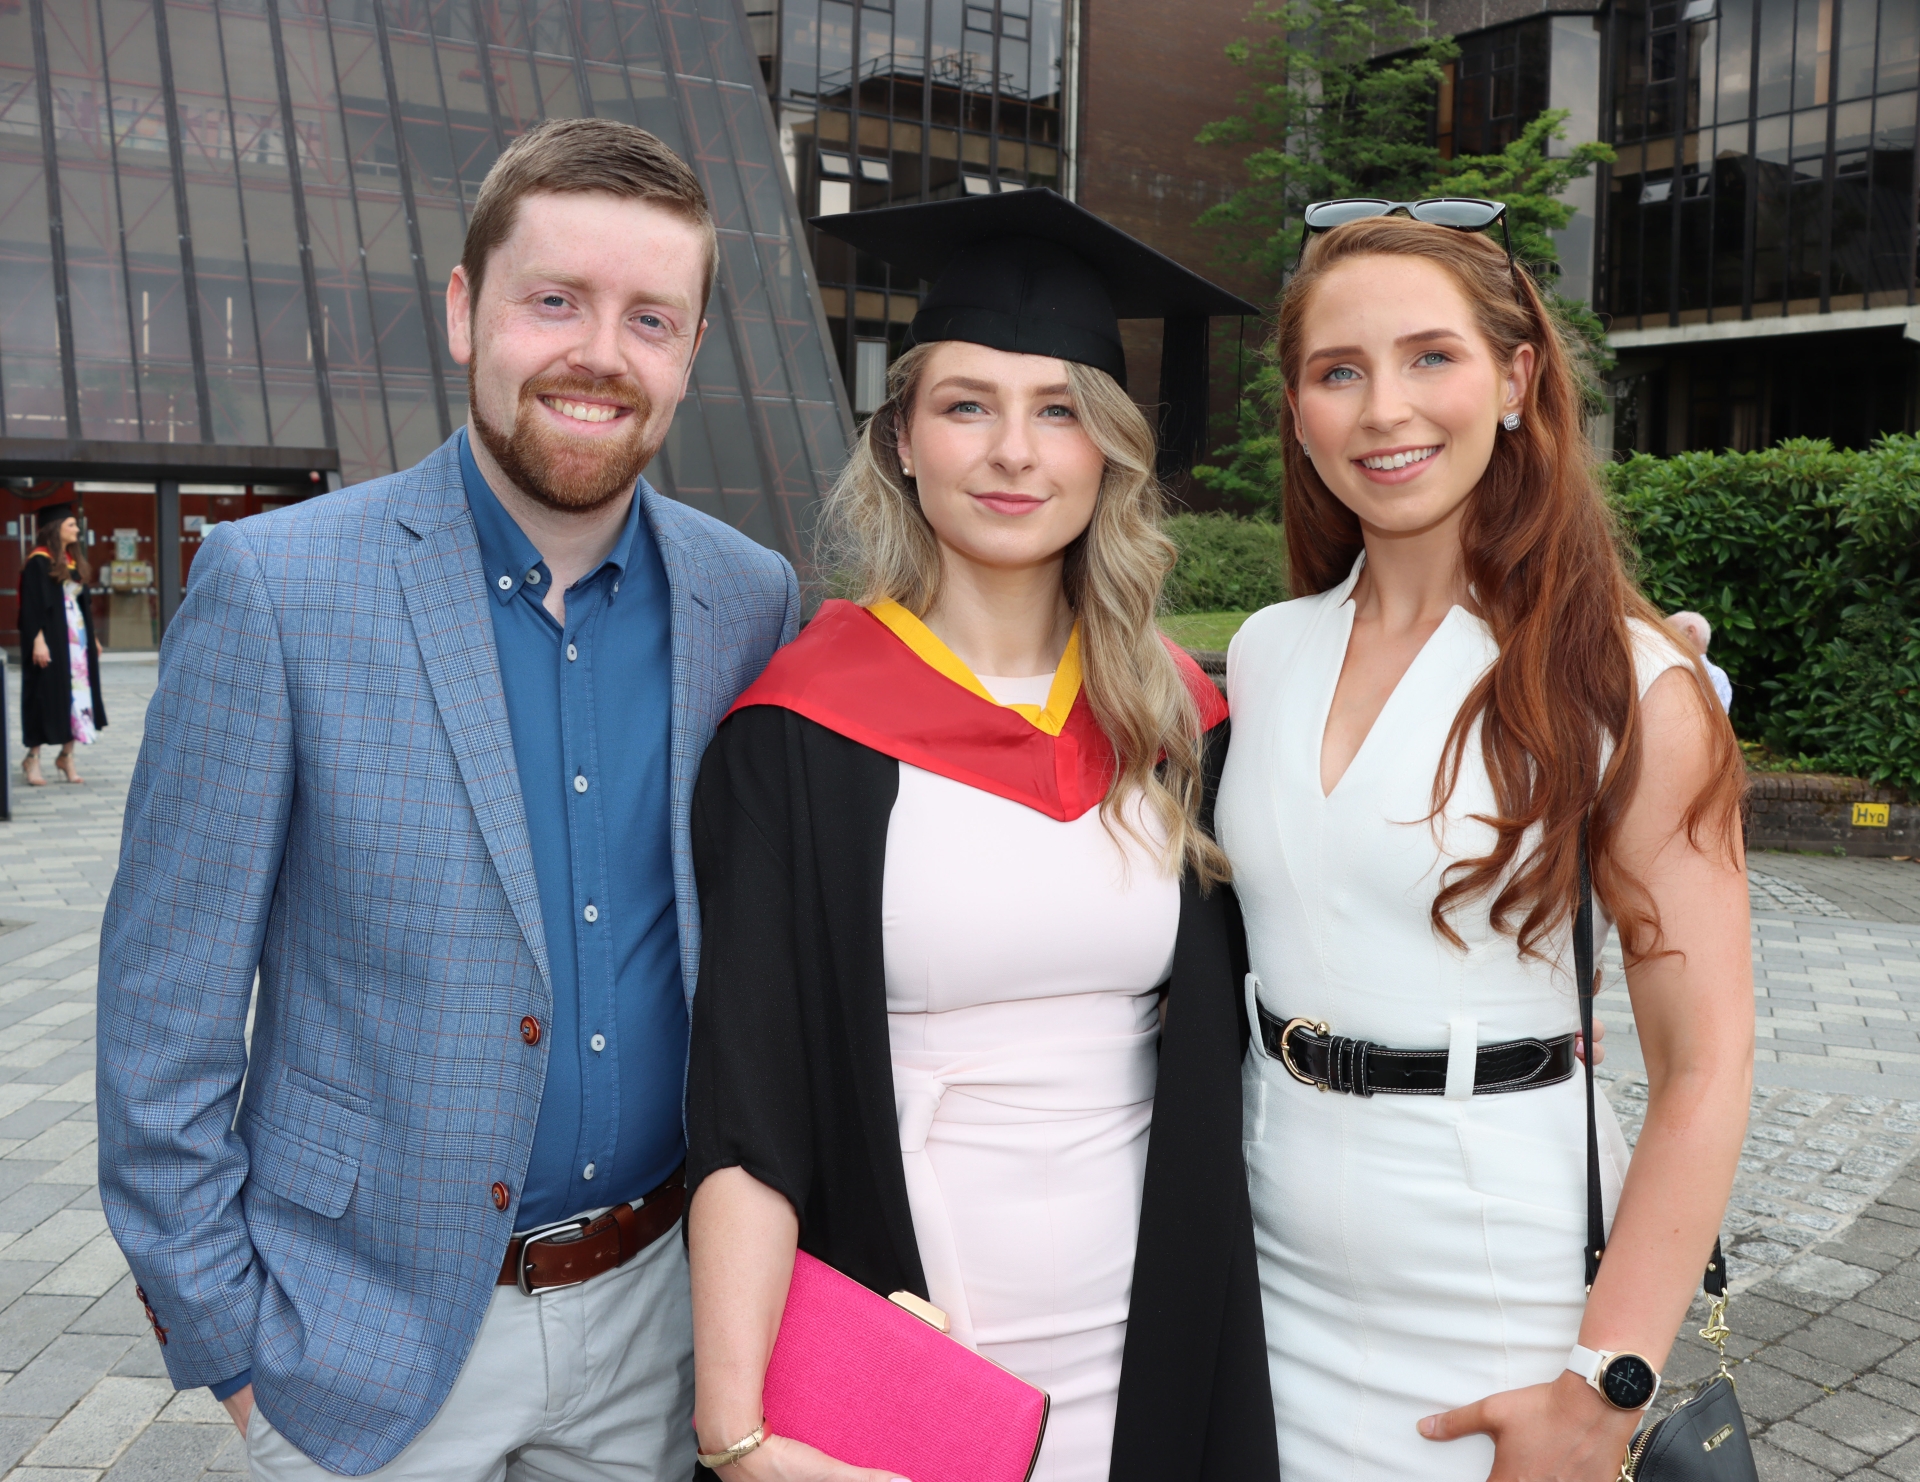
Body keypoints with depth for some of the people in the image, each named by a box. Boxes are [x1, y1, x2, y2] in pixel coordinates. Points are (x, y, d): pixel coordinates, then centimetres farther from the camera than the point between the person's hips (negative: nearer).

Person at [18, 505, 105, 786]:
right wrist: (38, 640, -21)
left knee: (77, 694, 5)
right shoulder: (39, 561, -10)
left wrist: (91, 637, 19)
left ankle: (67, 755, 12)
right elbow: (32, 604, -15)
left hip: (77, 638, 7)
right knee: (46, 695, -2)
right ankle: (32, 758, 7)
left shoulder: (72, 561, 14)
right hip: (51, 639, -7)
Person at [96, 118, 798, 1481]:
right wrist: (224, 1340, -6)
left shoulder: (754, 601, -4)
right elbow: (166, 1004, -9)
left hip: (651, 1304, 3)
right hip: (370, 1332, -3)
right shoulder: (275, 589, -14)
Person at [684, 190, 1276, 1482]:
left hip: (1142, 1354, 3)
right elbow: (747, 1094, -14)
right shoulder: (805, 730, -10)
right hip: (887, 1360, -3)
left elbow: (1223, 1035, 8)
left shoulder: (1179, 719, 0)